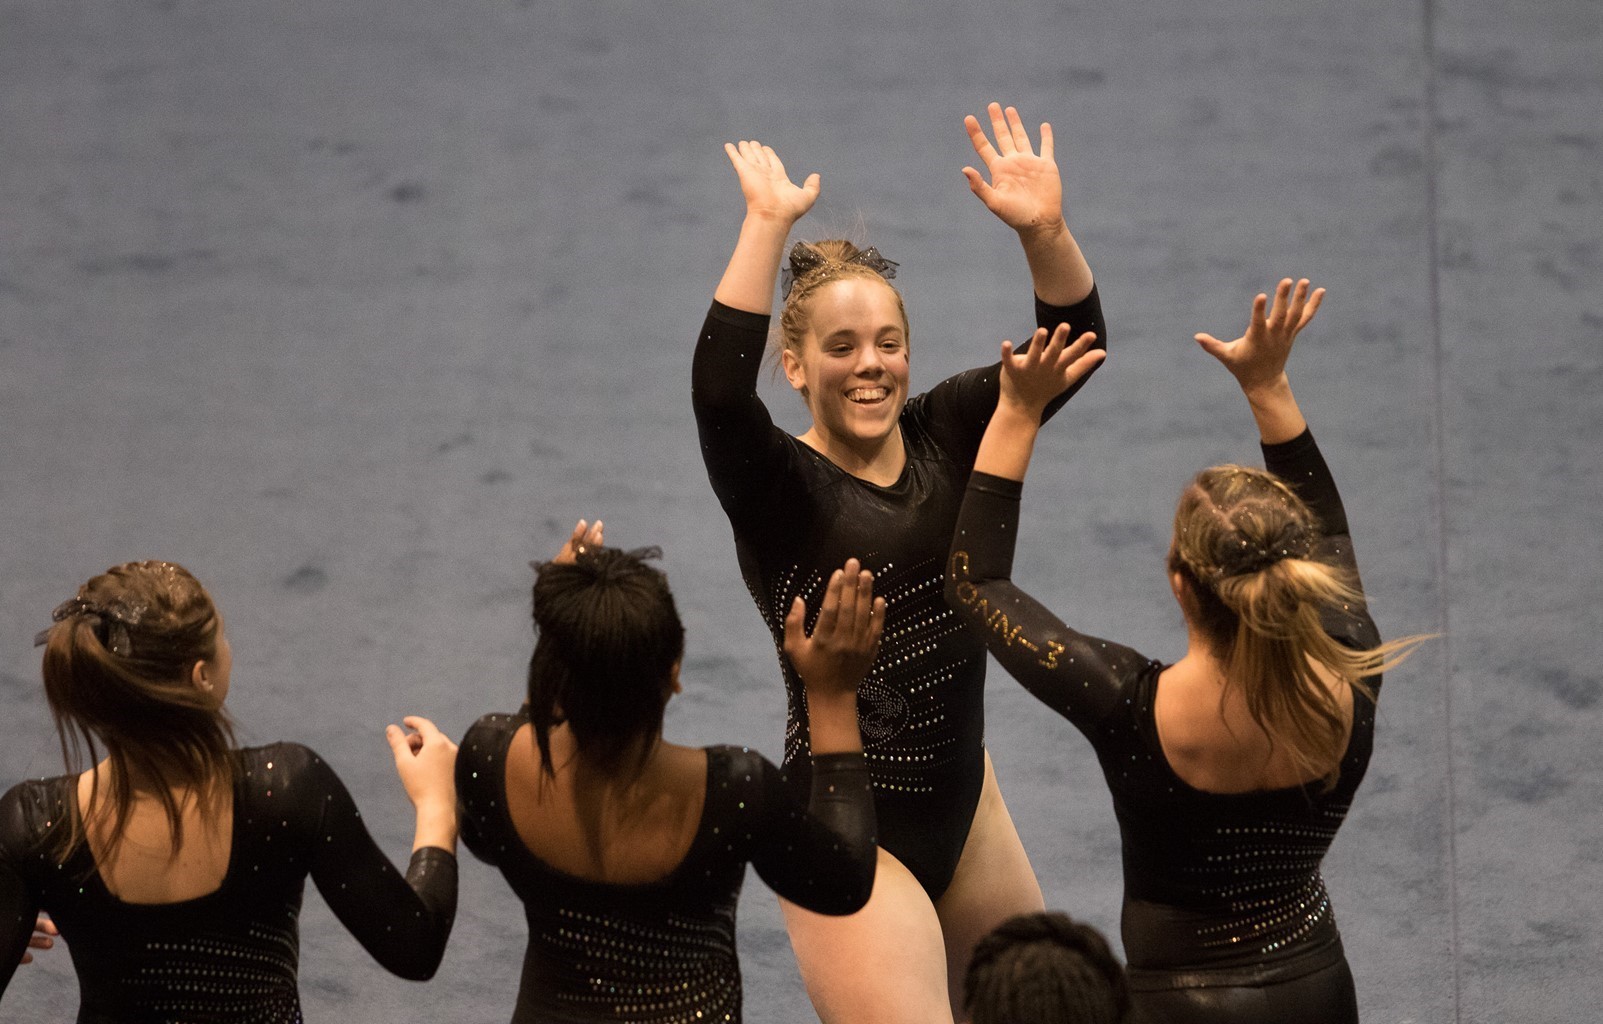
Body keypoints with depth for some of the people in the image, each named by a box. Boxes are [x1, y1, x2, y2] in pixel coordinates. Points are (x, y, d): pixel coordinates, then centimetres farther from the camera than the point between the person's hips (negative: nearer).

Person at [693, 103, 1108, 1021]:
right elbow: (719, 390, -35)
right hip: (849, 833, -7)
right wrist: (768, 226, -36)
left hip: (962, 799, 7)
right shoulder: (782, 488, -14)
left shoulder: (941, 436, 1)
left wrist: (1045, 232, -27)